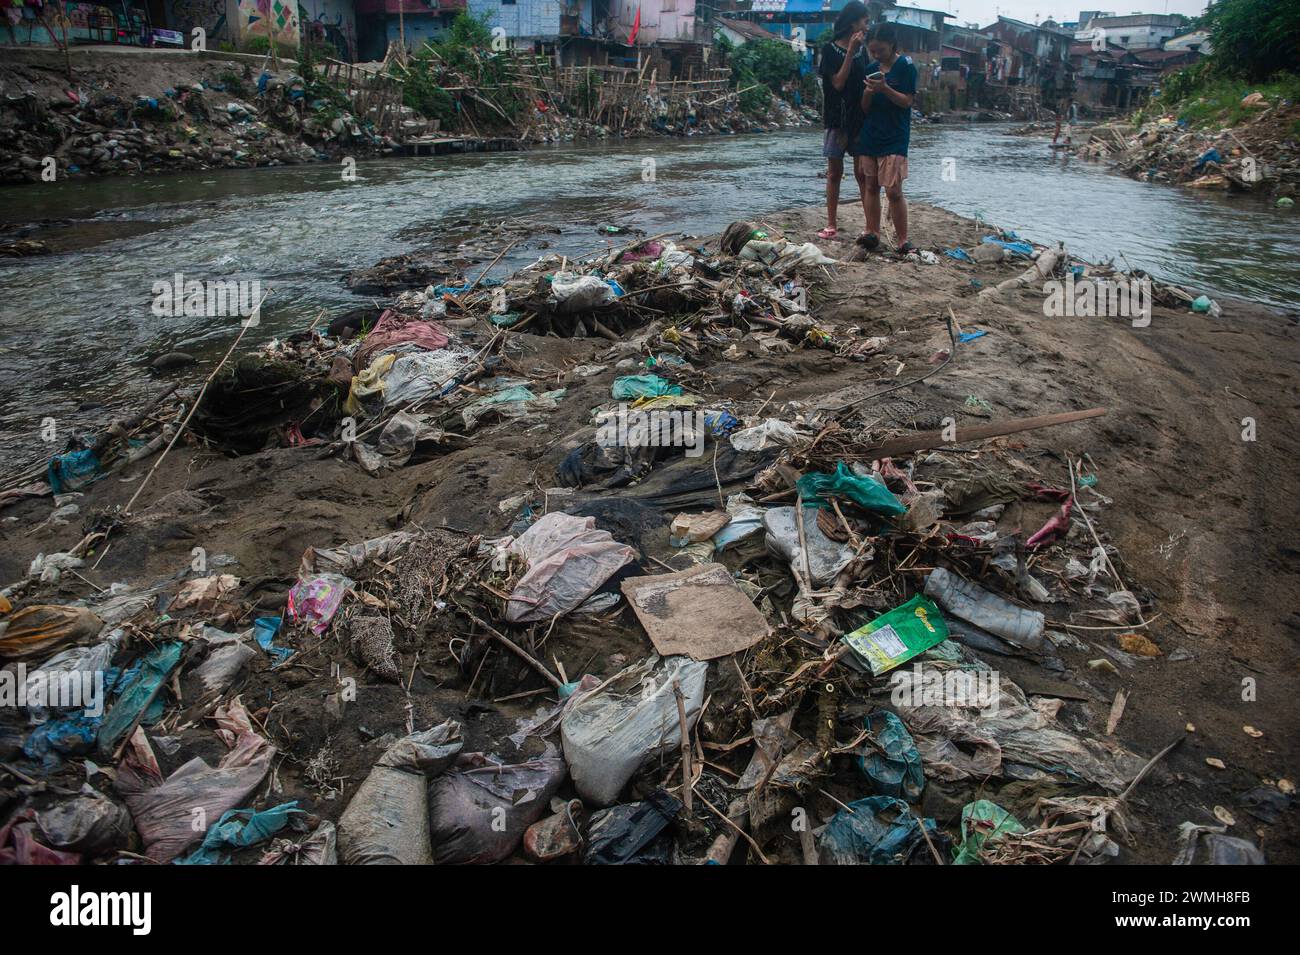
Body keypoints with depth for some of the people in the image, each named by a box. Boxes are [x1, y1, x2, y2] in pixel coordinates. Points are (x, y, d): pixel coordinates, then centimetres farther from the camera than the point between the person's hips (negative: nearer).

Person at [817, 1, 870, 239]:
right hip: (837, 119, -3)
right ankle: (831, 225, 10)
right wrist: (851, 51, -16)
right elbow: (838, 83, -13)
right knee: (834, 173, 4)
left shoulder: (862, 50, 10)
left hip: (860, 119, 3)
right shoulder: (830, 50, -3)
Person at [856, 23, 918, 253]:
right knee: (870, 186, 7)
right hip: (869, 135, 6)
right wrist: (868, 92, -12)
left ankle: (903, 240, -3)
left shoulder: (905, 67, -5)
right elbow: (865, 107, 10)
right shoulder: (871, 69, 9)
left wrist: (885, 89, -24)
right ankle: (872, 232, 16)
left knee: (894, 191, -10)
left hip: (895, 138, -5)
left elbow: (907, 101, -10)